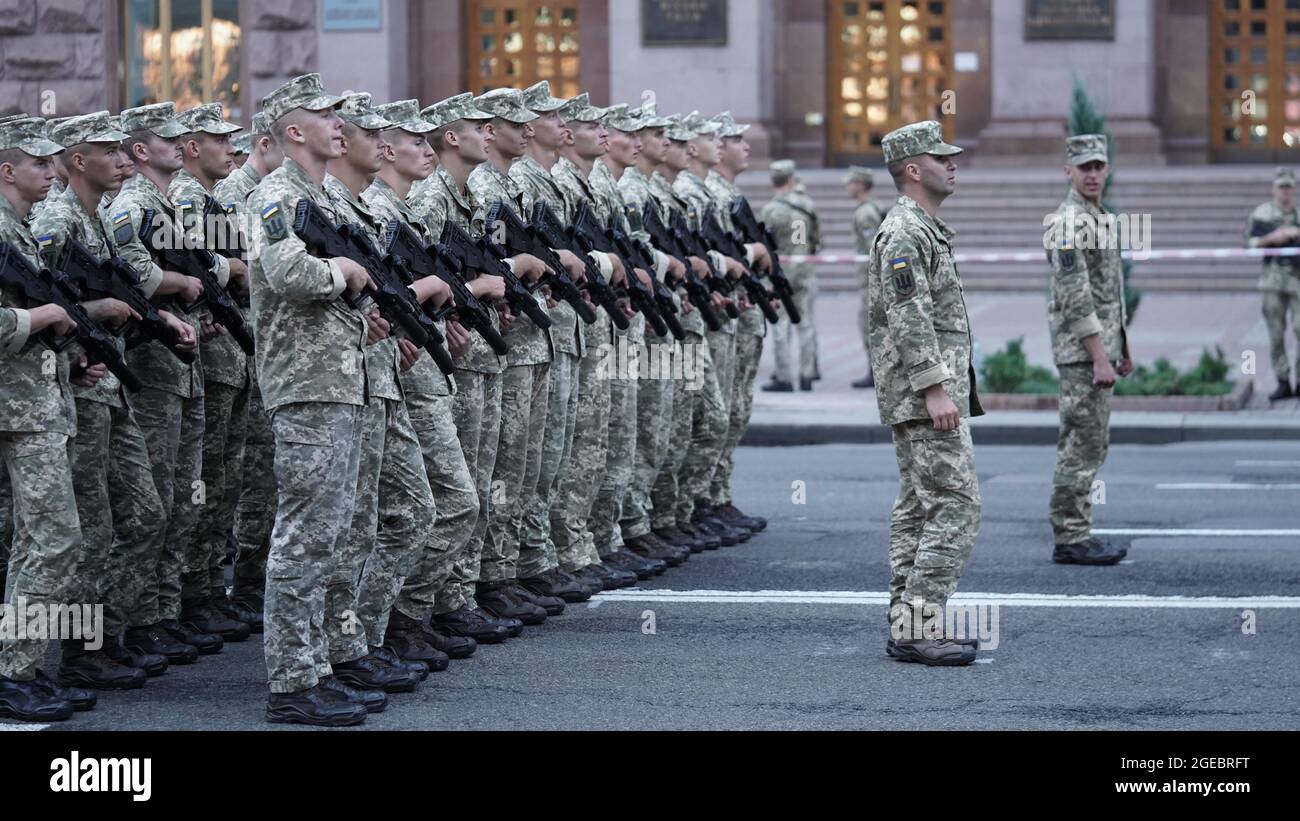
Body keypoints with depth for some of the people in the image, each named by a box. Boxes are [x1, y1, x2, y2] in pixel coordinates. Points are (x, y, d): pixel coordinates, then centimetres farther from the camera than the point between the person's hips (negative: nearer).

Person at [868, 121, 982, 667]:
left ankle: (904, 626, 12)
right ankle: (920, 626, -15)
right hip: (924, 395, -11)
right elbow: (908, 320, -22)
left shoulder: (926, 231, 19)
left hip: (933, 394, 11)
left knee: (918, 509, 10)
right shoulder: (905, 233, -14)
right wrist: (934, 389, -25)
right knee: (955, 505, -14)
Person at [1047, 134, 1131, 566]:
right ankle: (1070, 539, -6)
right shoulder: (1070, 222, -16)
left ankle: (1076, 534, 15)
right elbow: (1074, 296, -22)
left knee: (1090, 444, 12)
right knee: (1082, 444, -9)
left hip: (1101, 347, 10)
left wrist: (1121, 348, 21)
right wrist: (1100, 358, -24)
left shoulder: (1098, 217, 16)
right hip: (1082, 351, -10)